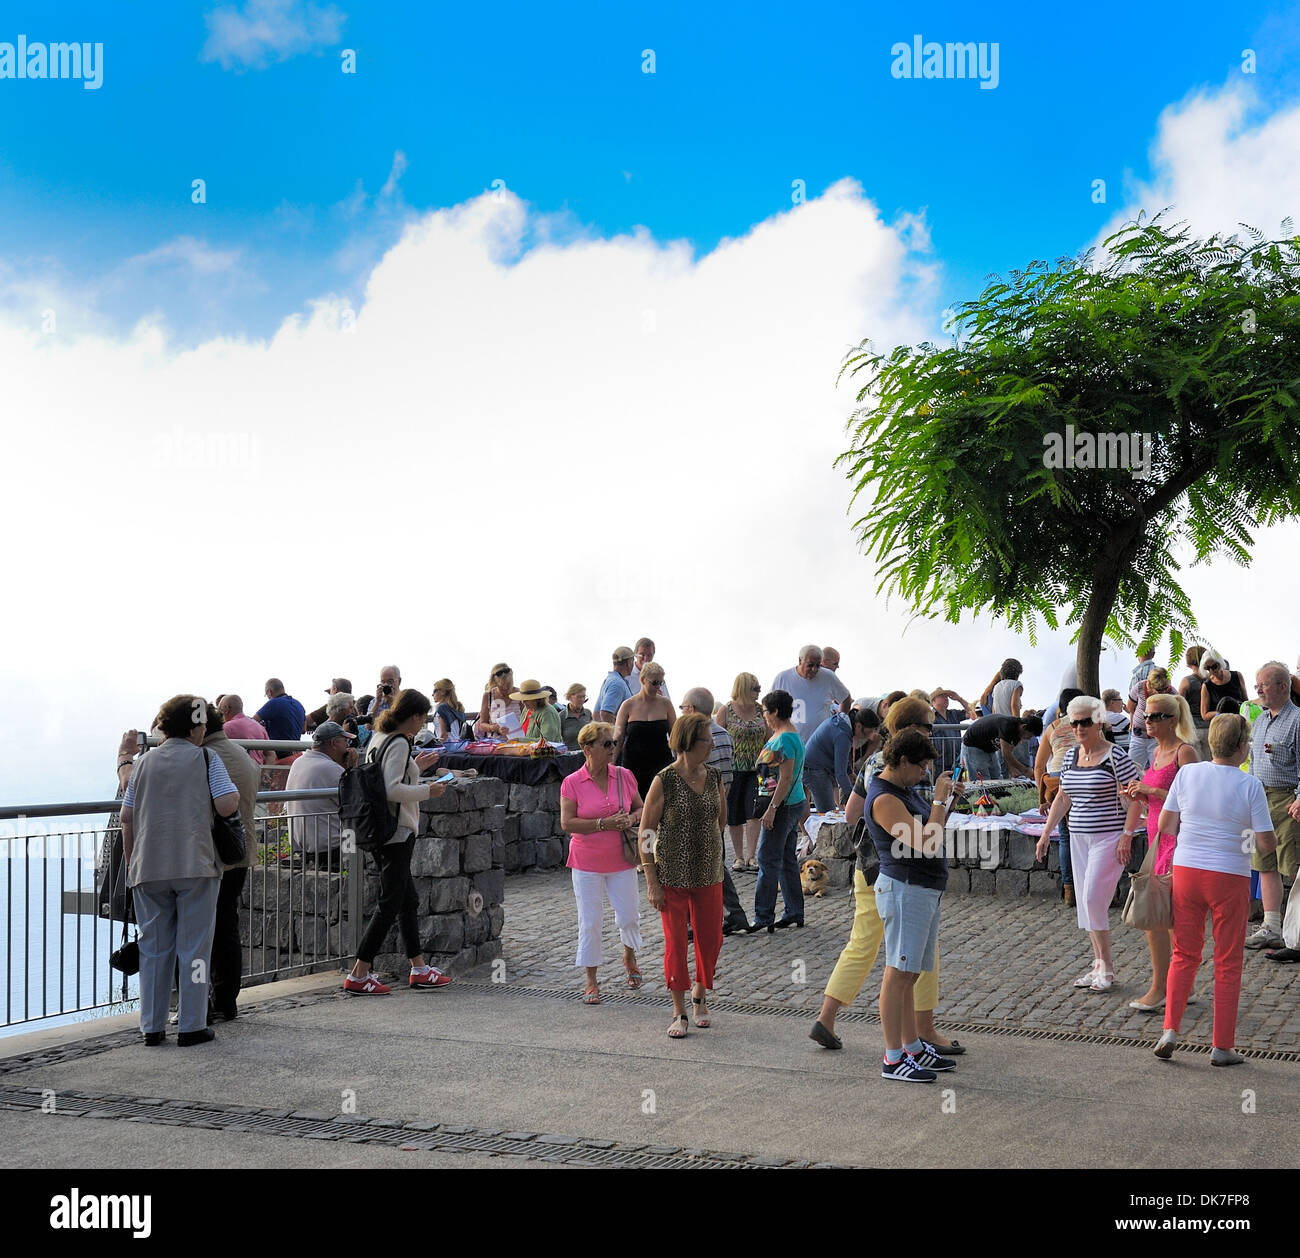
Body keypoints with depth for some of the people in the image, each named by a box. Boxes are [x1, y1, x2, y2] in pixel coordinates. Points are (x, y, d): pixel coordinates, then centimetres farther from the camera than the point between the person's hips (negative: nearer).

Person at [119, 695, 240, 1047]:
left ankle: (152, 1027, 13)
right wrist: (234, 793, 12)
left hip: (148, 867, 4)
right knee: (194, 947, 3)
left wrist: (130, 860, 18)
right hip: (195, 865, -4)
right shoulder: (206, 759, 0)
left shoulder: (144, 762, 12)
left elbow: (127, 817, 10)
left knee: (153, 947, 10)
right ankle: (192, 1027, 5)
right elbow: (227, 806, -10)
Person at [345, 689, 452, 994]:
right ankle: (358, 976, -2)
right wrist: (427, 790, -12)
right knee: (390, 904, -4)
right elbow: (392, 790, -23)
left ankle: (419, 969, 22)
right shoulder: (399, 744, -16)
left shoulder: (378, 739, 12)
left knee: (408, 900, 15)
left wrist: (415, 767, 22)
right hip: (397, 832, -10)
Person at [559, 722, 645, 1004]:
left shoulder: (624, 777, 1)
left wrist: (631, 819, -9)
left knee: (629, 916, 5)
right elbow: (567, 823, -12)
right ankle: (592, 982, 16)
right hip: (587, 863, -2)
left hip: (621, 860, 2)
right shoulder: (572, 783, -8)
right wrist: (603, 824, -21)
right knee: (589, 922, 3)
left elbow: (640, 808, 13)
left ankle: (629, 957, 37)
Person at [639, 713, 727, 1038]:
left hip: (708, 874, 4)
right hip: (672, 876, -4)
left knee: (710, 939, 9)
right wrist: (651, 881, -12)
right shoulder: (664, 781, -11)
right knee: (675, 942, 1)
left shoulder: (713, 777, 2)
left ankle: (699, 997, 33)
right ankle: (679, 1012, 14)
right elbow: (646, 831, -9)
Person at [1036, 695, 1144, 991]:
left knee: (1093, 899, -13)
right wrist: (1045, 834, 15)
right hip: (1079, 839, 7)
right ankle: (1099, 964, 15)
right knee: (1084, 902, 7)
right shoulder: (1070, 756, 11)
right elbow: (1062, 799, 18)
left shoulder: (1116, 756, -10)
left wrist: (1126, 837, -18)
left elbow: (1134, 800, -11)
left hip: (1108, 838, -7)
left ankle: (1106, 967, 0)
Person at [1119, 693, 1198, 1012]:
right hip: (1157, 838, 9)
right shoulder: (1157, 753, 14)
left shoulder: (1184, 752, -12)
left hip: (1177, 840, -9)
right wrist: (1139, 795, 4)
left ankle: (1159, 988, -3)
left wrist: (1152, 790, -18)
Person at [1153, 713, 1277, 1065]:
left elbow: (1165, 825, 2)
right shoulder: (1250, 785, -11)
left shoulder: (1187, 773, -3)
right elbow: (1267, 844, -9)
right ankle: (1222, 1047, 13)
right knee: (1227, 964, 9)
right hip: (1229, 877, -3)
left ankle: (1170, 1029, 5)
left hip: (1186, 871, 3)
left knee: (1184, 955, 16)